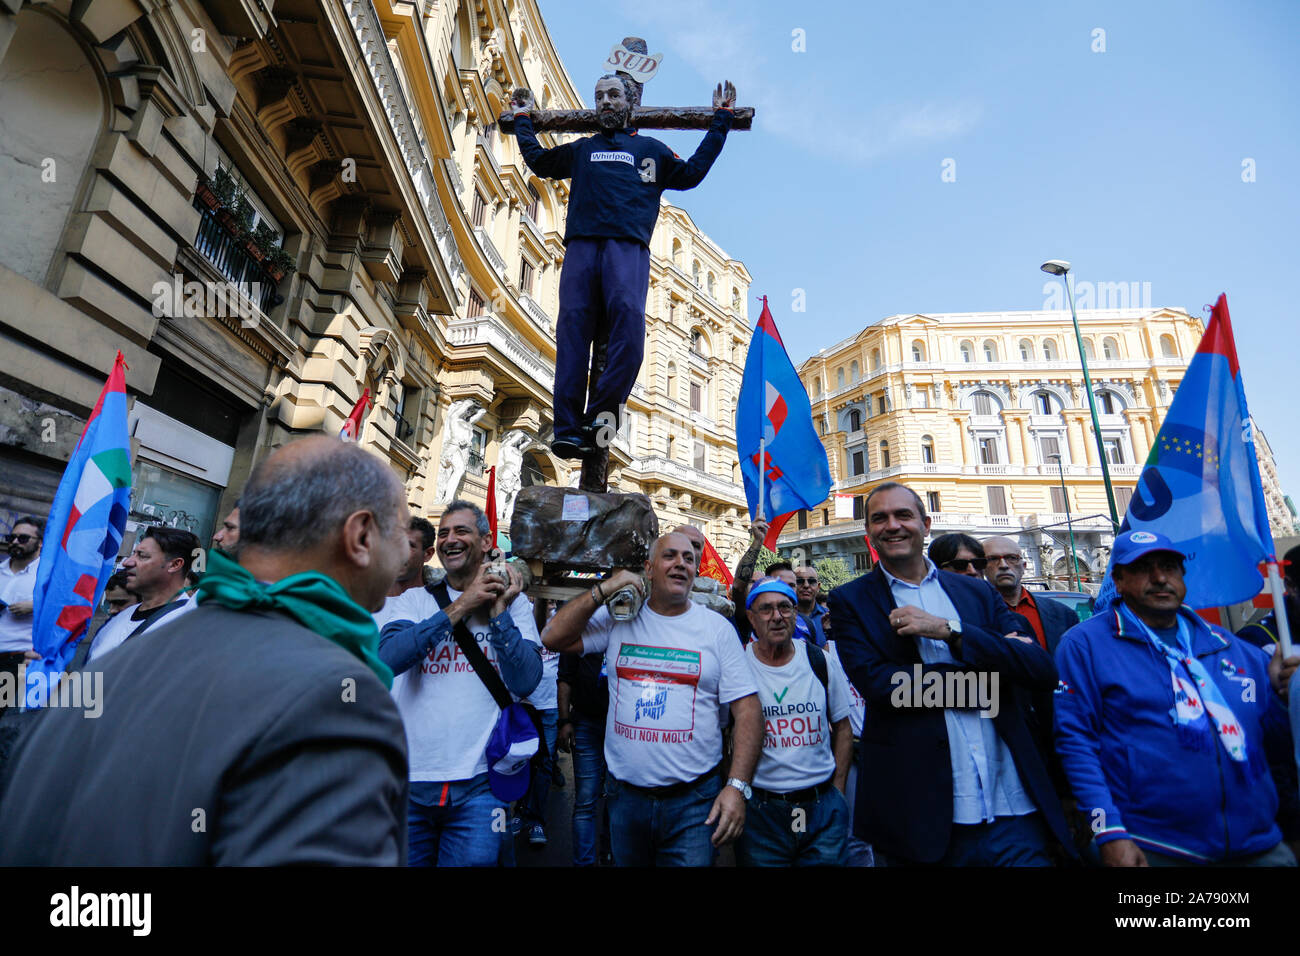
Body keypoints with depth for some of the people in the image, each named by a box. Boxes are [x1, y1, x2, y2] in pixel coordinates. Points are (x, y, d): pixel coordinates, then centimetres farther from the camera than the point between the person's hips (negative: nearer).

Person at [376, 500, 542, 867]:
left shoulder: (513, 601, 1)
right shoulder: (414, 599, 3)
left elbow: (525, 682, -9)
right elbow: (387, 658, -16)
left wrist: (498, 613, -16)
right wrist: (460, 607, -17)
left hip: (478, 782, -1)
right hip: (410, 777, 2)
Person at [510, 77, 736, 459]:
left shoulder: (650, 148, 32)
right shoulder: (581, 149, 35)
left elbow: (691, 172, 26)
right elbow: (537, 159, 42)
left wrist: (720, 121, 30)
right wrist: (523, 118, 50)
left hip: (628, 245, -1)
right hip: (582, 244, 2)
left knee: (629, 314, -29)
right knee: (572, 326, -16)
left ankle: (603, 409, -27)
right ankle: (568, 428, -22)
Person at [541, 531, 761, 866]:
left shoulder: (716, 627, -3)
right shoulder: (618, 617, 1)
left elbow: (747, 710, -5)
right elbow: (552, 638, -7)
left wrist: (737, 786, -13)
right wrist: (603, 591, -14)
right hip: (625, 796, 2)